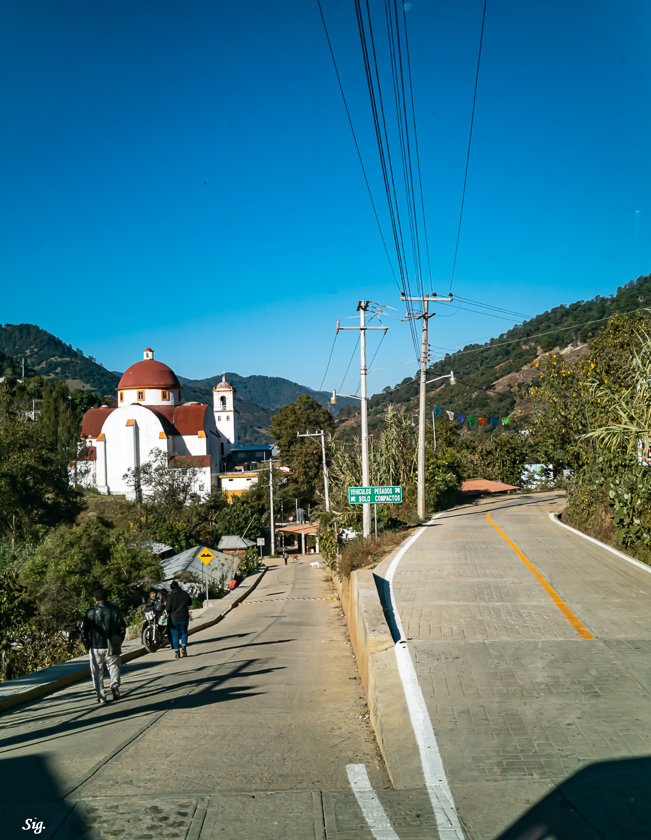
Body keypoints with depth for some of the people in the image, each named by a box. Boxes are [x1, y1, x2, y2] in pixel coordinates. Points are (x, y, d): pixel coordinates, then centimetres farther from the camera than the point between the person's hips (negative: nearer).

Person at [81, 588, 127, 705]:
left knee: (97, 672, 9)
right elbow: (122, 627, 2)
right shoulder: (115, 610, 0)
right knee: (114, 666, 15)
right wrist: (119, 643, 12)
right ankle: (115, 684, -12)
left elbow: (84, 630, -4)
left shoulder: (91, 612, -5)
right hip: (112, 647, 1)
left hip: (96, 647, -1)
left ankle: (101, 697, 7)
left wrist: (88, 645, 6)